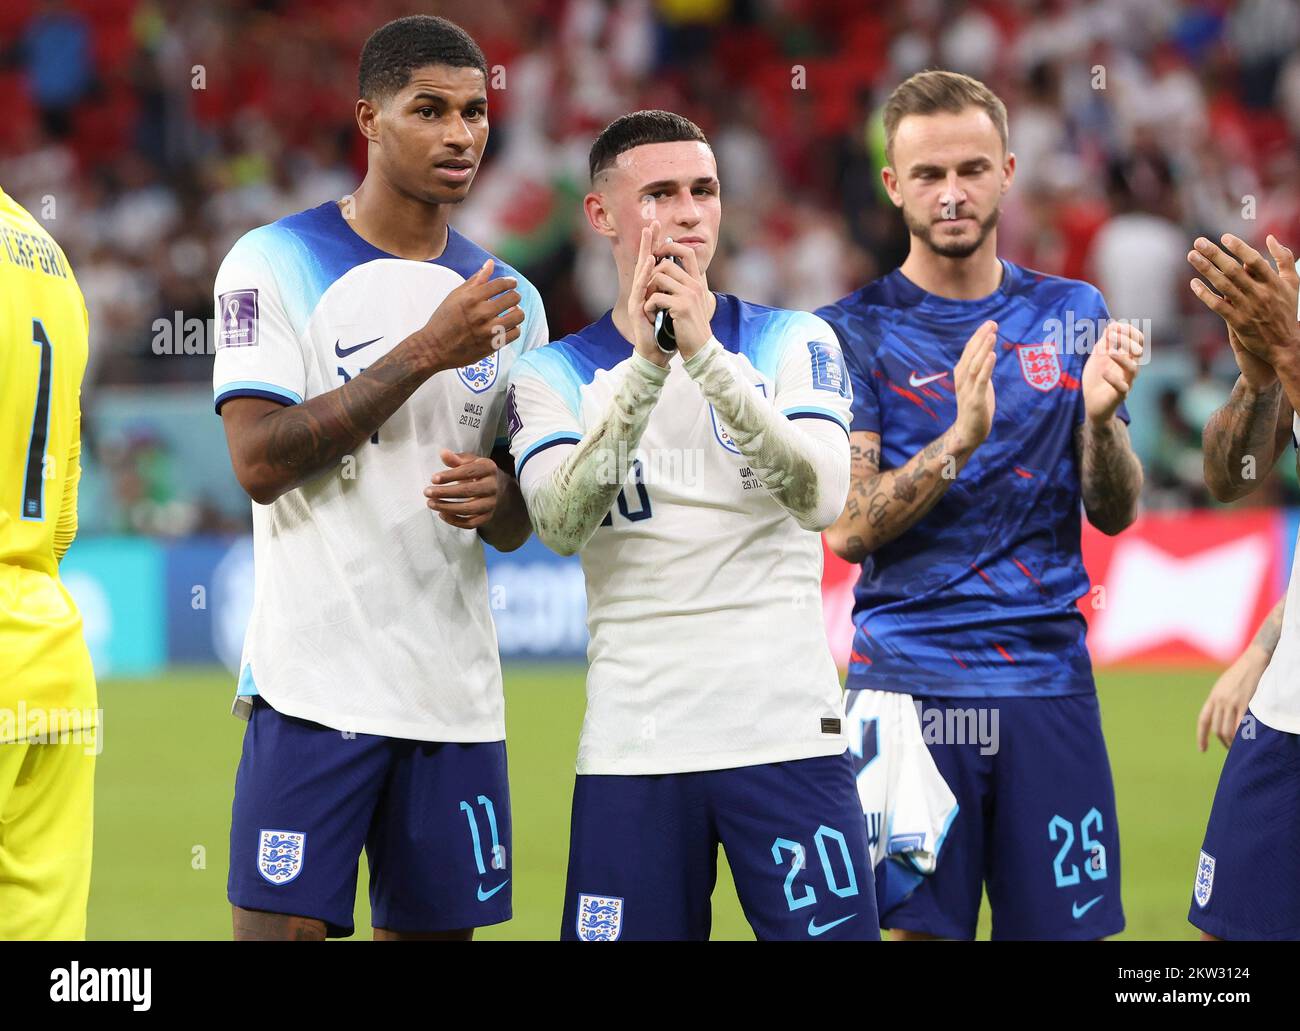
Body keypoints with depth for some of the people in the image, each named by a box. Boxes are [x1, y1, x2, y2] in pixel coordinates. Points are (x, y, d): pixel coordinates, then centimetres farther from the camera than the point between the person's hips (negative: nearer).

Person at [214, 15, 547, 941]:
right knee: (282, 923, -10)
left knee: (436, 926, 5)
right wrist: (425, 352, -16)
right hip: (316, 681, -5)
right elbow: (261, 462, -14)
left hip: (455, 687, 5)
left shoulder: (508, 300, 14)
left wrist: (496, 498, -7)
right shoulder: (277, 265, -2)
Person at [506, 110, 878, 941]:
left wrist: (704, 354, -19)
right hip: (632, 744, 0)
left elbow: (821, 498, -12)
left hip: (787, 736, 0)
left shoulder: (794, 343, 6)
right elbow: (560, 524, -12)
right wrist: (645, 366, -20)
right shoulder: (555, 374, 7)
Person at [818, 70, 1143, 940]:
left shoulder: (1072, 314, 9)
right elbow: (847, 528, -8)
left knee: (1066, 924, 2)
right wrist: (958, 440, -23)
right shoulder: (856, 332, 0)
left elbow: (1116, 513, 6)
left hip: (1049, 678, 3)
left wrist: (1099, 416, -14)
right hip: (910, 682, -2)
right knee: (917, 926, -4)